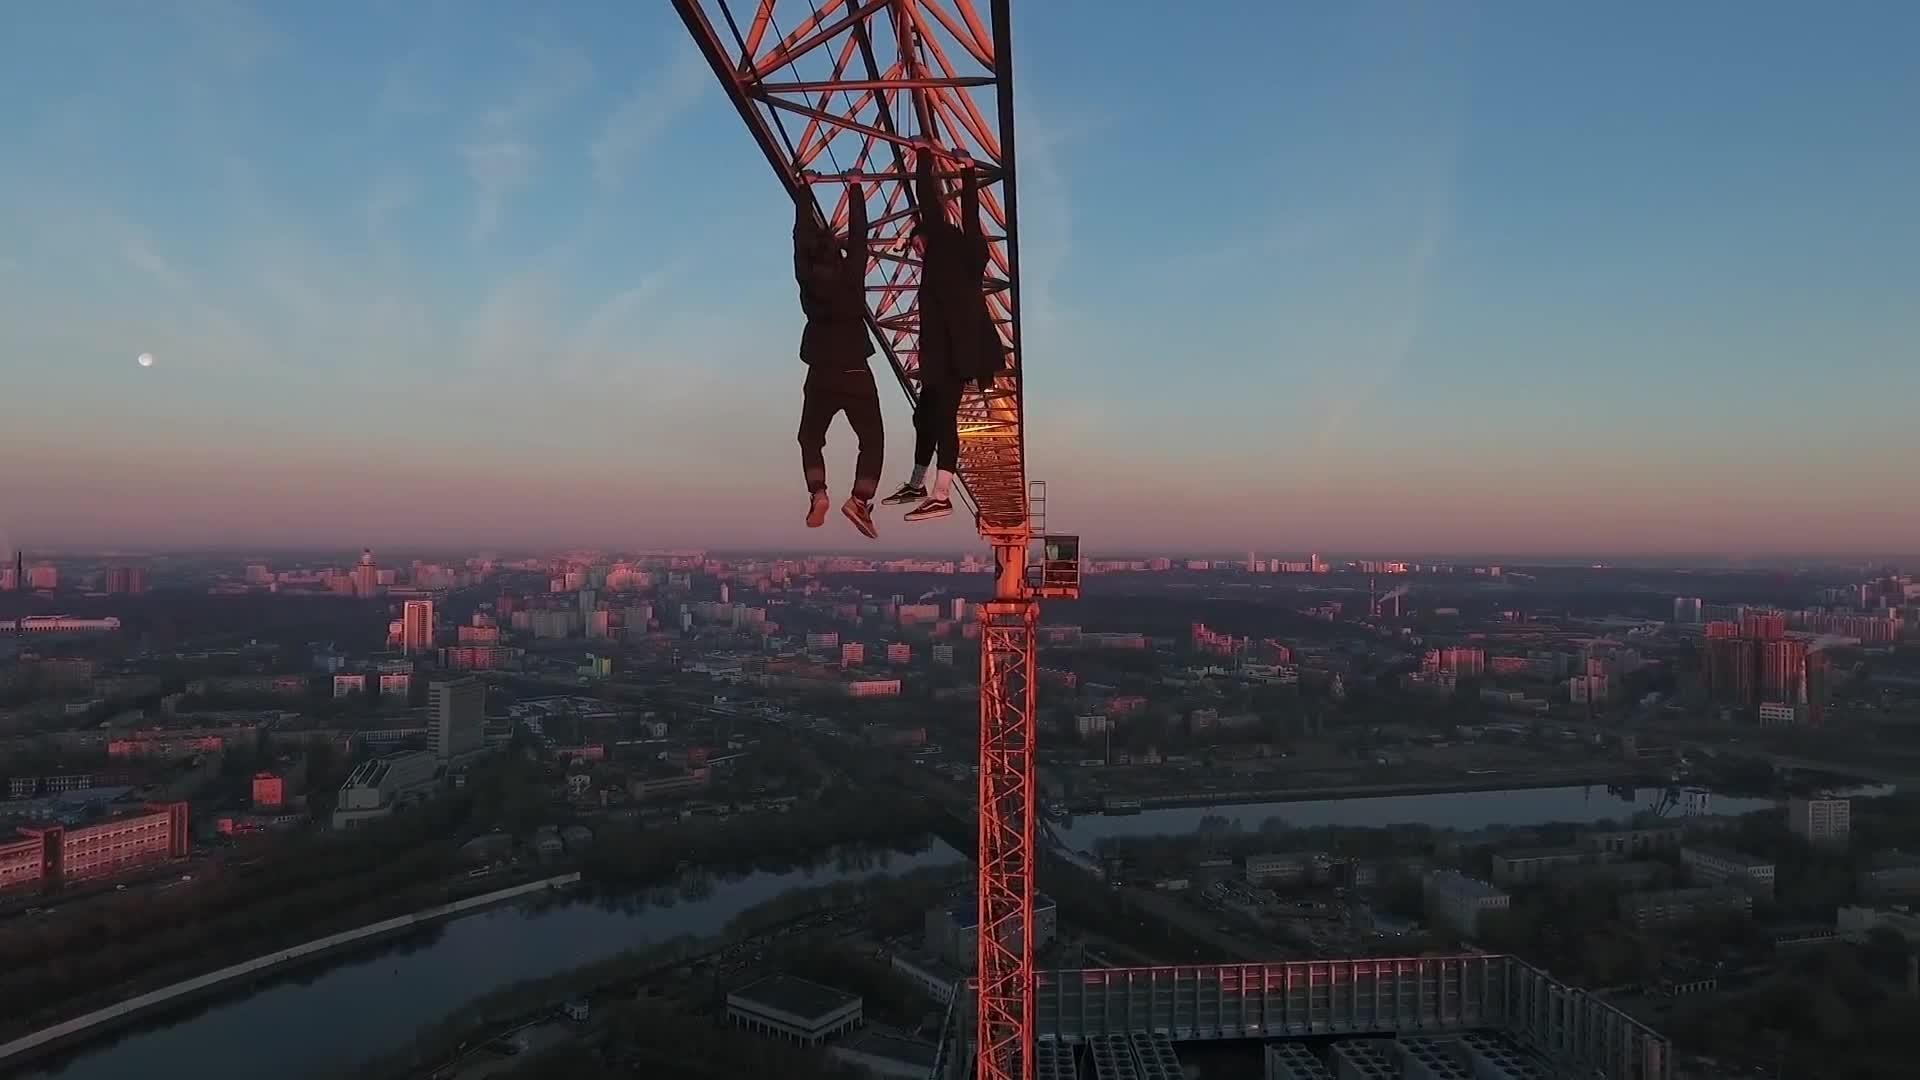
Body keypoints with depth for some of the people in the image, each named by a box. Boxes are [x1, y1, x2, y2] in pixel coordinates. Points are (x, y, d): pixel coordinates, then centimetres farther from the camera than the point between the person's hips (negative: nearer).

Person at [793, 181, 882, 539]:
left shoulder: (807, 279, -1)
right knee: (872, 440, 7)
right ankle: (860, 500, -12)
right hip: (856, 375, -2)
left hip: (820, 377, 2)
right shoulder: (851, 277, -6)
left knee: (811, 438, 17)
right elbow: (859, 235, 2)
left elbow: (801, 235, 9)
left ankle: (817, 493, -6)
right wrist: (855, 190, 12)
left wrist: (804, 193, 19)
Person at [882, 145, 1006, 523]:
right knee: (927, 413, 16)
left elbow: (929, 202, -6)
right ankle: (917, 484, 27)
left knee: (942, 416, -13)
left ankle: (940, 496, -16)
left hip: (954, 352, -9)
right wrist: (969, 172, 36)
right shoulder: (962, 258, 17)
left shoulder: (947, 246, -3)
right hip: (945, 352, 9)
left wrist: (925, 158, 5)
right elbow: (970, 213, 29)